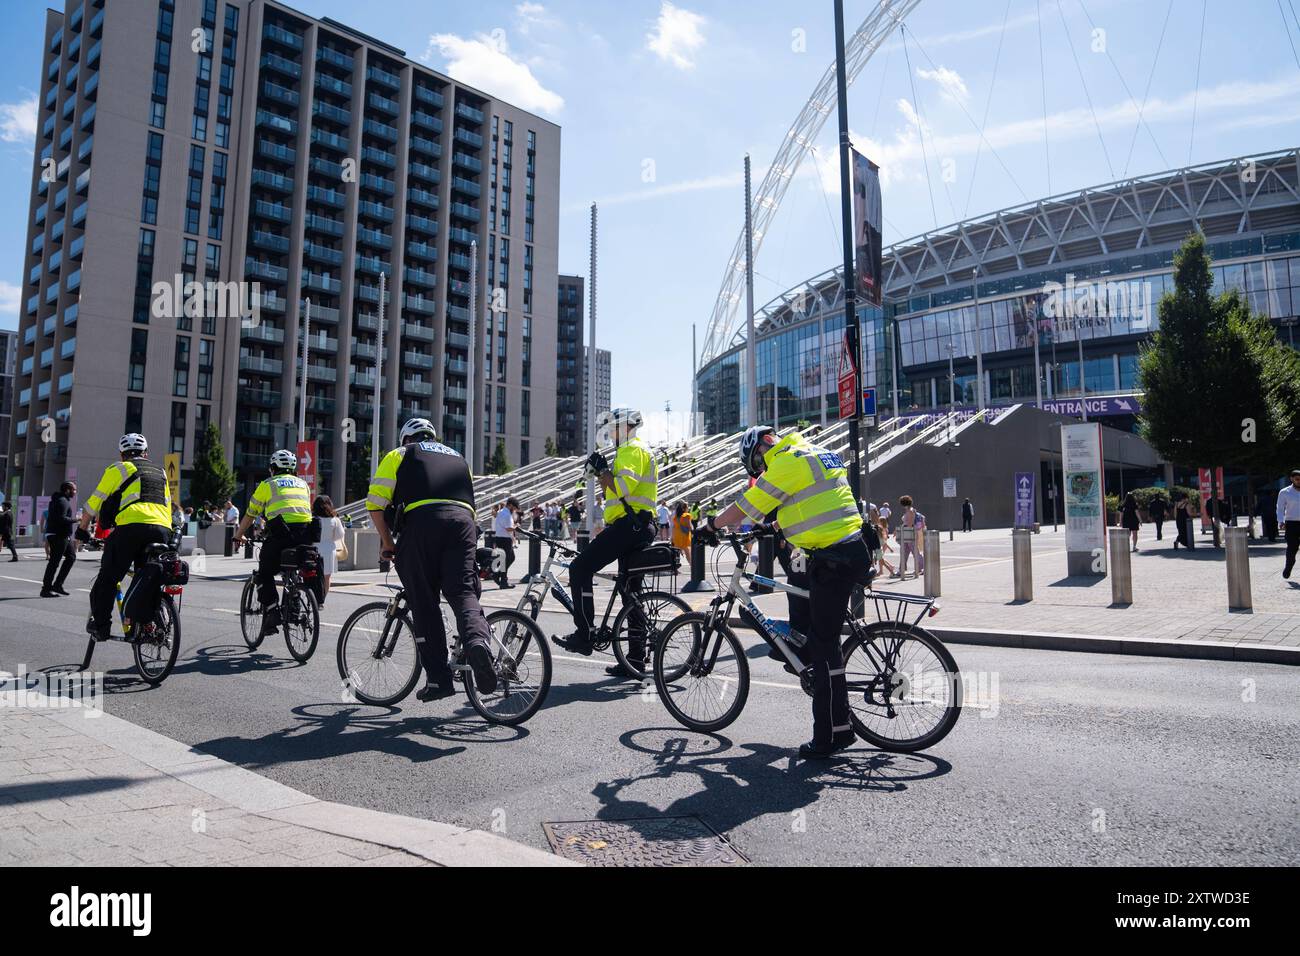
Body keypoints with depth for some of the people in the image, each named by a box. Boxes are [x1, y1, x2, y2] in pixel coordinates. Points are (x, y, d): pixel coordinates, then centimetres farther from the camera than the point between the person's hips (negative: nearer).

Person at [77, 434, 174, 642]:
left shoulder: (119, 469, 14)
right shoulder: (160, 473, 28)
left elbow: (95, 501, 13)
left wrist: (82, 529, 25)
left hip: (131, 526, -4)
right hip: (162, 531, 4)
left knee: (108, 578, 9)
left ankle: (100, 625, 11)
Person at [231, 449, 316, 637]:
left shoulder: (267, 484, 16)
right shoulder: (303, 484, 25)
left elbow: (249, 515, 22)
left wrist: (238, 536, 37)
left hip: (280, 533, -3)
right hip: (306, 533, 3)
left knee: (265, 574, 12)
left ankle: (271, 612, 0)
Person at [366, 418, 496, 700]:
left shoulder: (399, 455, 24)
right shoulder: (458, 457, 36)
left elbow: (375, 504, 13)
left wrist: (387, 544, 20)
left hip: (422, 521, -2)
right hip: (463, 521, 3)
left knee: (424, 603, 3)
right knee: (464, 592, -3)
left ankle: (439, 678, 0)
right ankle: (477, 641, -33)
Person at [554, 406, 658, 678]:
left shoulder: (633, 450, -8)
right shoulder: (632, 450, 27)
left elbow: (624, 487, -24)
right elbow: (615, 491, 27)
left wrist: (603, 470, -12)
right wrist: (600, 473, 14)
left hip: (629, 524, -11)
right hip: (638, 527, 11)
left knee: (580, 568, -12)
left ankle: (584, 635, -13)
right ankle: (635, 658, 14)